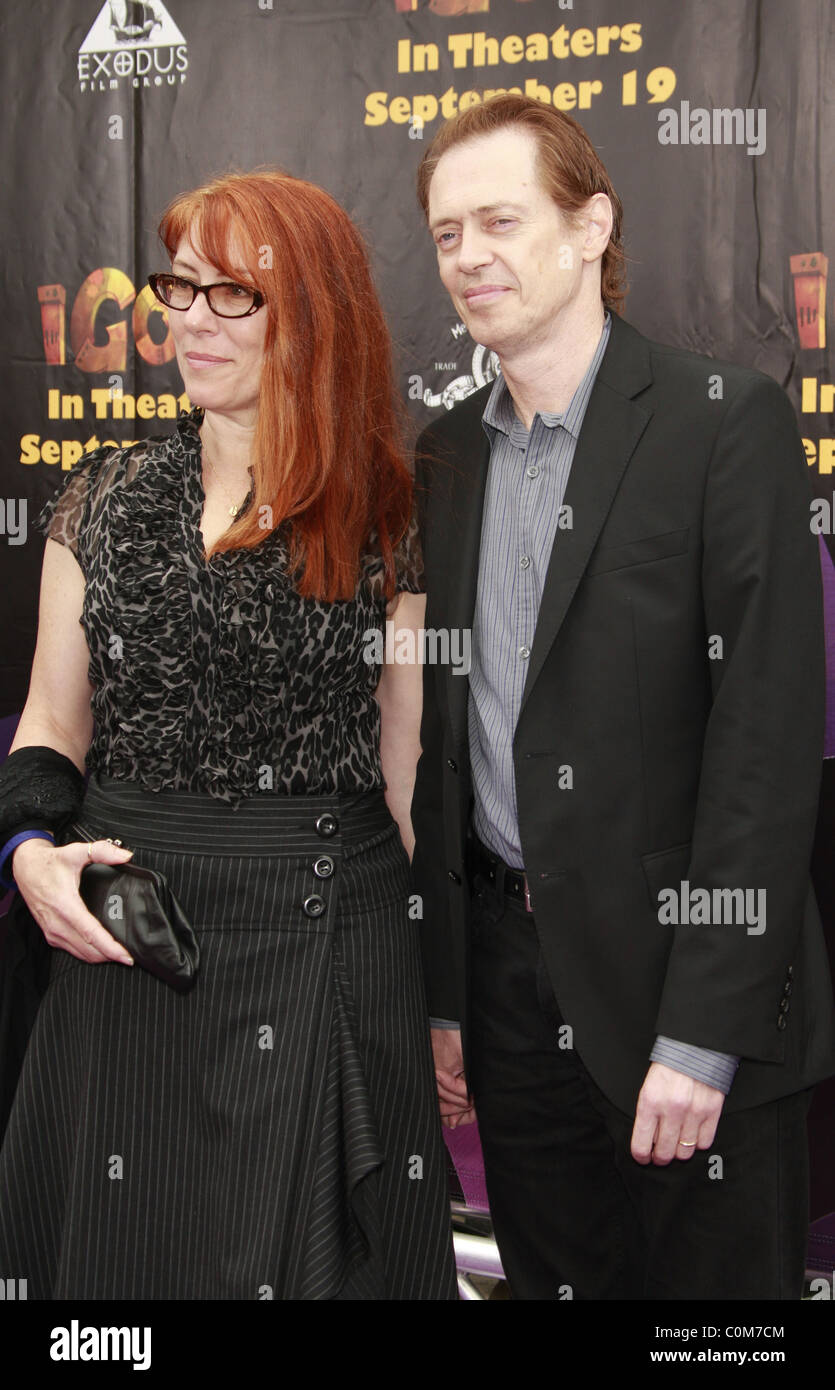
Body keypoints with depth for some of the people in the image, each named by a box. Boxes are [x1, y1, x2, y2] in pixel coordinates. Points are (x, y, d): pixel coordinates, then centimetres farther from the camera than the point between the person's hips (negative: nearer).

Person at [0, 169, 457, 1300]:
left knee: (302, 1251, 9)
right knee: (118, 1248, 15)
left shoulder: (386, 526, -3)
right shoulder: (103, 500, 6)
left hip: (321, 941, -2)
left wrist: (448, 996, 3)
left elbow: (407, 769, 0)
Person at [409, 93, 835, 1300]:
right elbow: (438, 737, 11)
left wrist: (705, 1030, -17)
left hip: (680, 983, -5)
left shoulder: (726, 421, -9)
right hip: (508, 974, 5)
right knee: (551, 1276, 16)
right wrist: (439, 992, 9)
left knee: (714, 1280, 7)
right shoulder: (447, 454, 9)